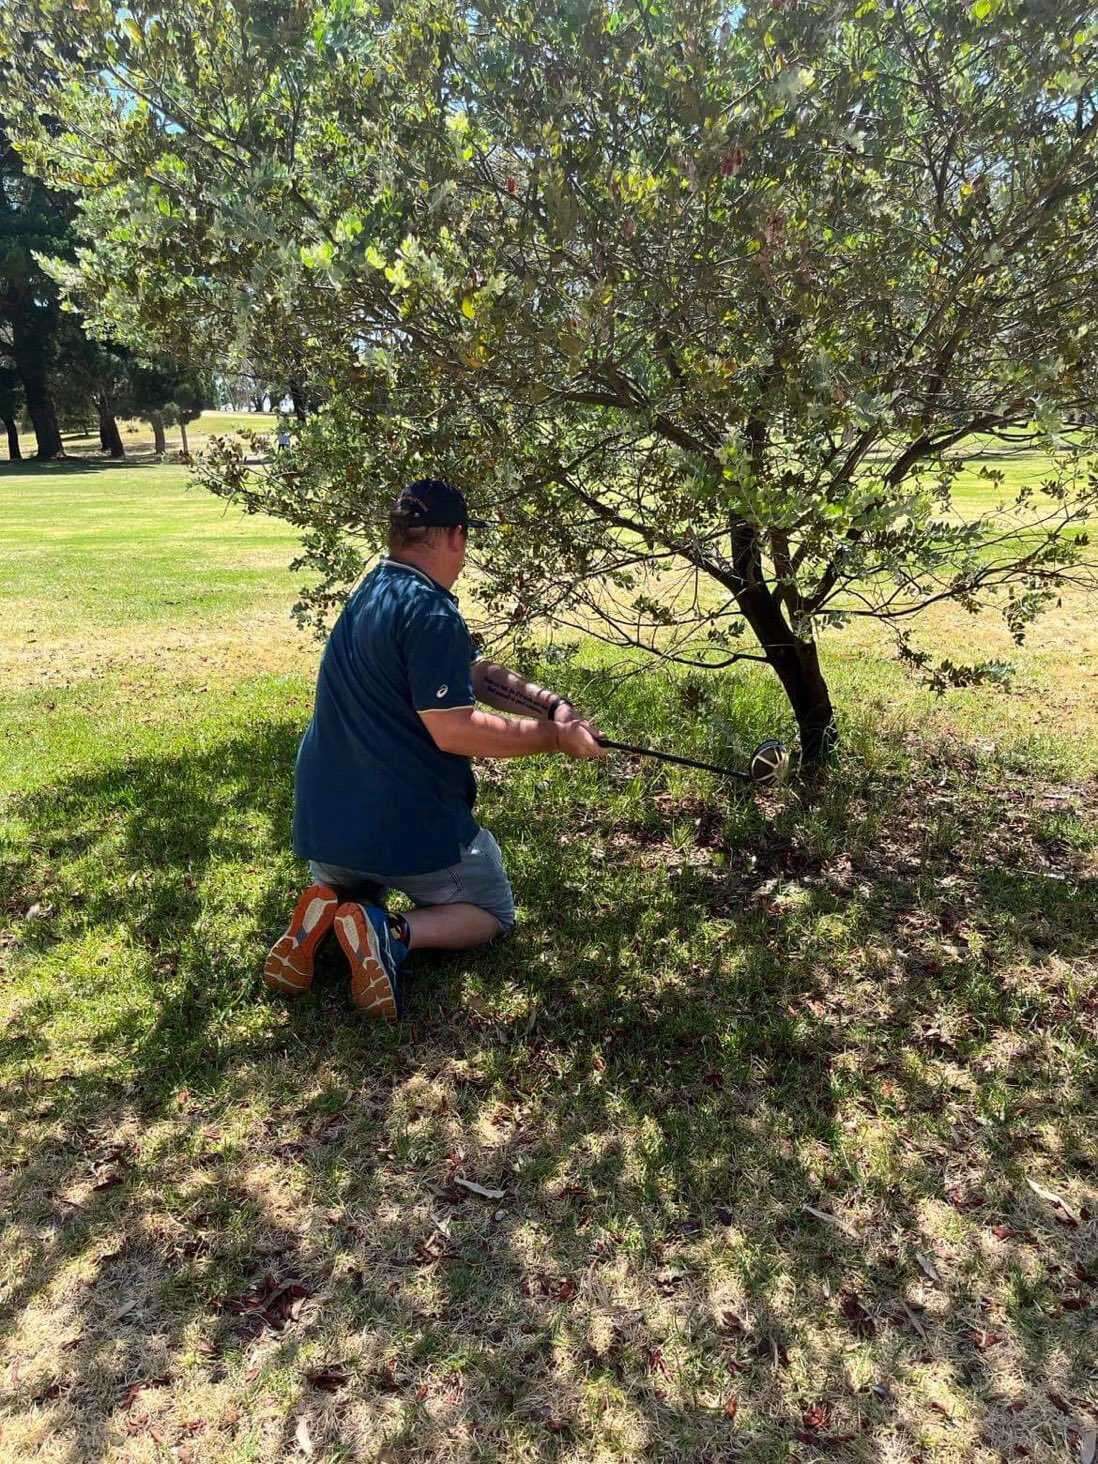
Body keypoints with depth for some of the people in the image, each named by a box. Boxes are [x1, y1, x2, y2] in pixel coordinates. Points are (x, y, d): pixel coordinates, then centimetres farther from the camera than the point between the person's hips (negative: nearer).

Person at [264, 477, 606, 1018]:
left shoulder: (372, 592, 11)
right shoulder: (429, 612, -20)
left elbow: (474, 674, 12)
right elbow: (453, 730, -23)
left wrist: (551, 703, 3)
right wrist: (554, 736, -14)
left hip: (325, 820, 8)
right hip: (409, 824, -7)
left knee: (347, 886, 39)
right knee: (493, 912, 19)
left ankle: (323, 914, 2)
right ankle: (392, 934, -11)